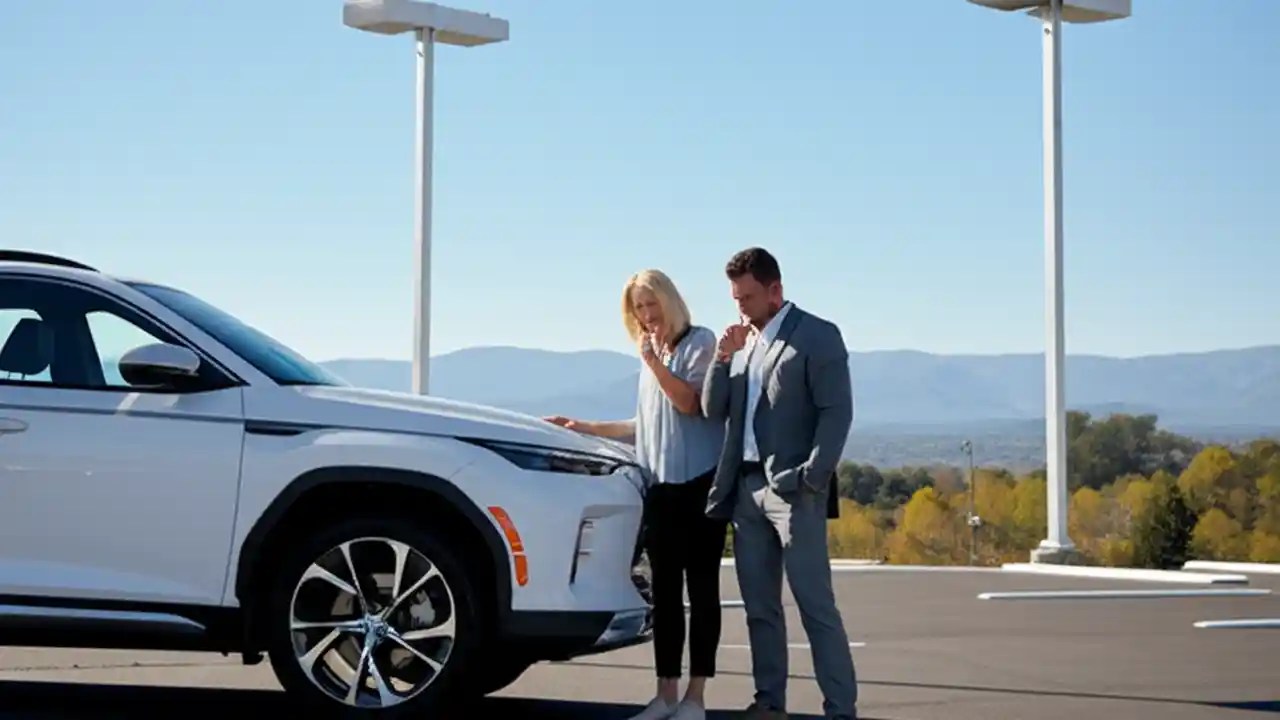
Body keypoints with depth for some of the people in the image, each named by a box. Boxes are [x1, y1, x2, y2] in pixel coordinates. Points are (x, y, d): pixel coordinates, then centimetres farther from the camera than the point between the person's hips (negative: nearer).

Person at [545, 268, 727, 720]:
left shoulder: (700, 341, 1)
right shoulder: (651, 356, 21)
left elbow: (690, 402, -12)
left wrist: (652, 358, -12)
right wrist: (586, 428, 20)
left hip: (700, 482, -7)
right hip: (660, 485, 7)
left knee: (701, 588, -4)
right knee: (665, 592, 5)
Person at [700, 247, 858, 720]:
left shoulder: (816, 336, -2)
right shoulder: (743, 340, 17)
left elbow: (837, 412, -9)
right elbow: (714, 411, 13)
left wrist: (812, 477, -16)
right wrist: (723, 358, -1)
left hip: (792, 488, -7)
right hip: (745, 487, 7)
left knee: (815, 604, -9)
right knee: (759, 606, 9)